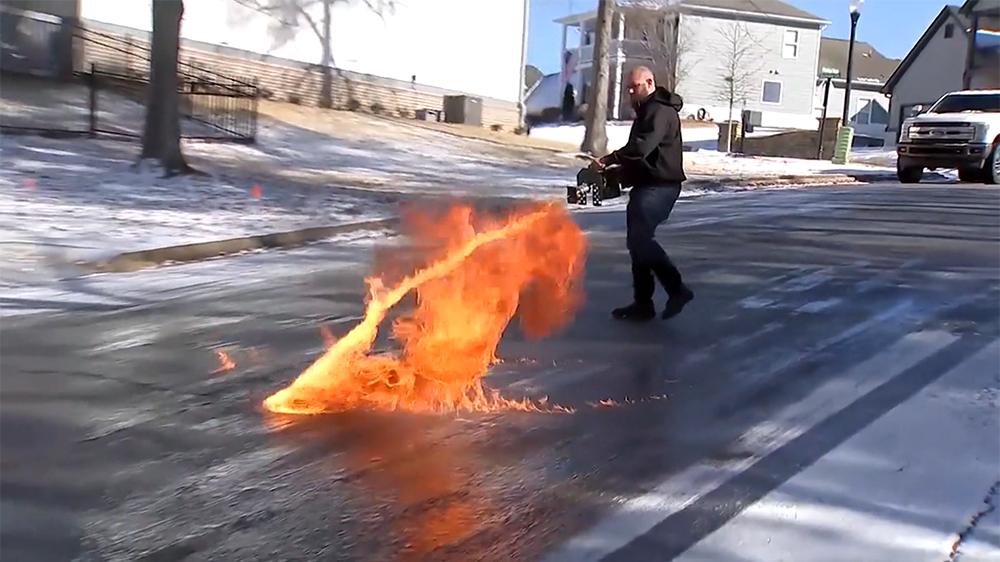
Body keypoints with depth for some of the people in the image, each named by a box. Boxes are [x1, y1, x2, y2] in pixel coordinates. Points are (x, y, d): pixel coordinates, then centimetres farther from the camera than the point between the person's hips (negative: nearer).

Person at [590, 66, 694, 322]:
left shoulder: (660, 111, -12)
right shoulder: (646, 111, 22)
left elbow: (641, 147, -27)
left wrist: (608, 160, -26)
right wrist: (620, 171, 16)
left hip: (659, 186, -11)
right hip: (646, 185, 11)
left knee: (639, 238, -20)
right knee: (638, 240, 8)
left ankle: (677, 289, -13)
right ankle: (643, 303, 12)